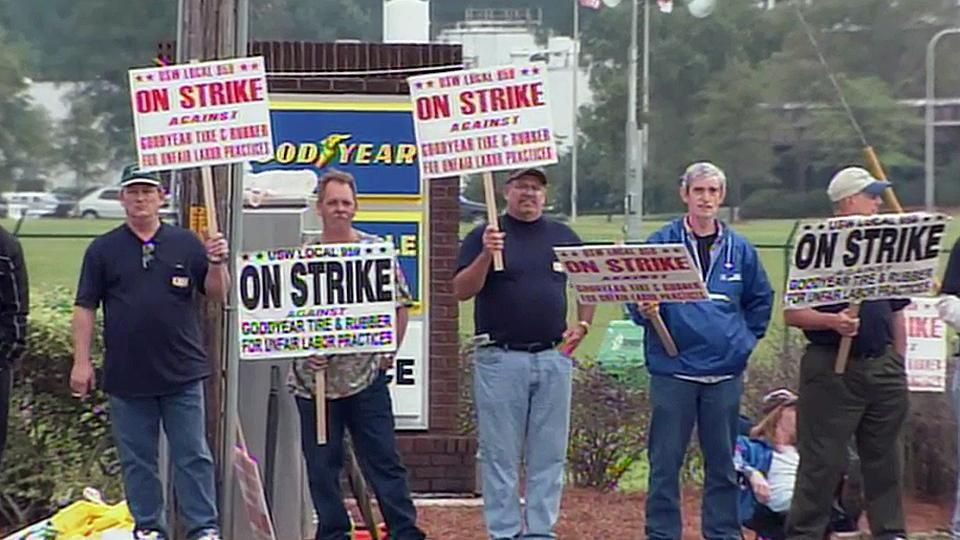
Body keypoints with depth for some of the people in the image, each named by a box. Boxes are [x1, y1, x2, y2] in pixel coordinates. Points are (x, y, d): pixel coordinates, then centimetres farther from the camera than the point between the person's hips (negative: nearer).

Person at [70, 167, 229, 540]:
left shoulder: (186, 244, 5)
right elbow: (85, 308, 4)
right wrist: (81, 361, -2)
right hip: (126, 376, 1)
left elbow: (217, 296, 6)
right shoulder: (103, 250, 4)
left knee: (193, 456, 1)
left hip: (182, 372, 0)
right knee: (137, 459, 8)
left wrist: (217, 263, -14)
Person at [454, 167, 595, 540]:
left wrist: (582, 325, 8)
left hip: (553, 358, 4)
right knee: (500, 453, 0)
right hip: (500, 358, -3)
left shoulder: (564, 237, 12)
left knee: (548, 454, 6)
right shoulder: (484, 236, 0)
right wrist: (485, 255, -23)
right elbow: (461, 291, -8)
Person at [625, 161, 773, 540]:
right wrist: (644, 311, -20)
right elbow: (637, 299, 1)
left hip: (726, 371, 3)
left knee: (723, 462, 8)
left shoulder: (739, 249, 9)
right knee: (665, 461, -1)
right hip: (673, 370, -3)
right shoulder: (661, 243, 0)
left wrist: (744, 339, 11)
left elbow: (761, 300, 21)